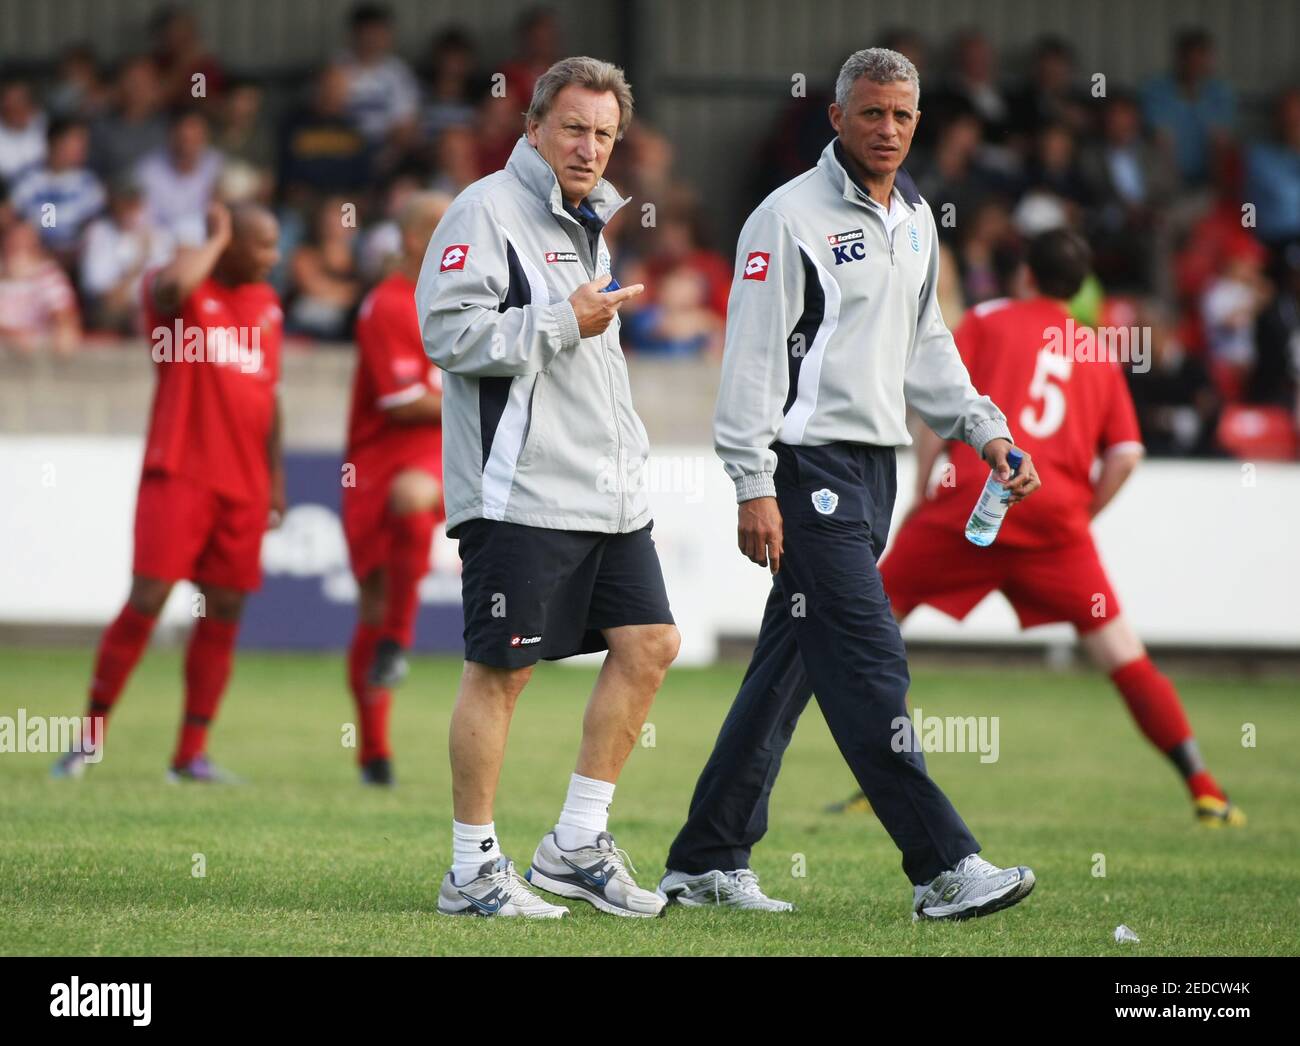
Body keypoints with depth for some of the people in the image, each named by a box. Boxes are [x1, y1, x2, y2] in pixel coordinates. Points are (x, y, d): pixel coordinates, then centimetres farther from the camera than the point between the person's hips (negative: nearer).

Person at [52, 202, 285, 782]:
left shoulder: (268, 304, 15)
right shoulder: (185, 286, -5)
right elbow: (173, 286, -32)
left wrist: (275, 476, 20)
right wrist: (217, 240, -15)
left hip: (245, 484, 6)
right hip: (180, 473, -6)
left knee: (223, 612, 3)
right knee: (147, 599, -10)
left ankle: (191, 753, 8)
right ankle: (91, 734, 1)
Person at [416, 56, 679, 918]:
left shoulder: (590, 221, 20)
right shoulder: (488, 211, -8)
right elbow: (448, 331, -18)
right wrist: (563, 323, -17)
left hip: (606, 492, 9)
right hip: (519, 493, -9)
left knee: (648, 645, 4)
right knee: (500, 670, -5)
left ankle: (577, 844, 12)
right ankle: (474, 870, 3)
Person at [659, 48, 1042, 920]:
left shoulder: (914, 220, 15)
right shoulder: (791, 217, -9)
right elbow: (752, 358, -12)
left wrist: (987, 431, 13)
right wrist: (755, 488, -17)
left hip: (874, 468, 8)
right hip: (810, 465, -8)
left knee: (788, 666, 10)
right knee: (870, 662, -12)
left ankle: (707, 862, 16)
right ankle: (944, 866, -15)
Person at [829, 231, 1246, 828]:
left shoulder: (987, 321, 13)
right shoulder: (1100, 355, 20)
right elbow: (1125, 455, 9)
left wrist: (921, 496, 6)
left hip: (974, 496, -2)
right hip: (1056, 515, 2)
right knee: (1123, 656, 6)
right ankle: (1205, 792, -2)